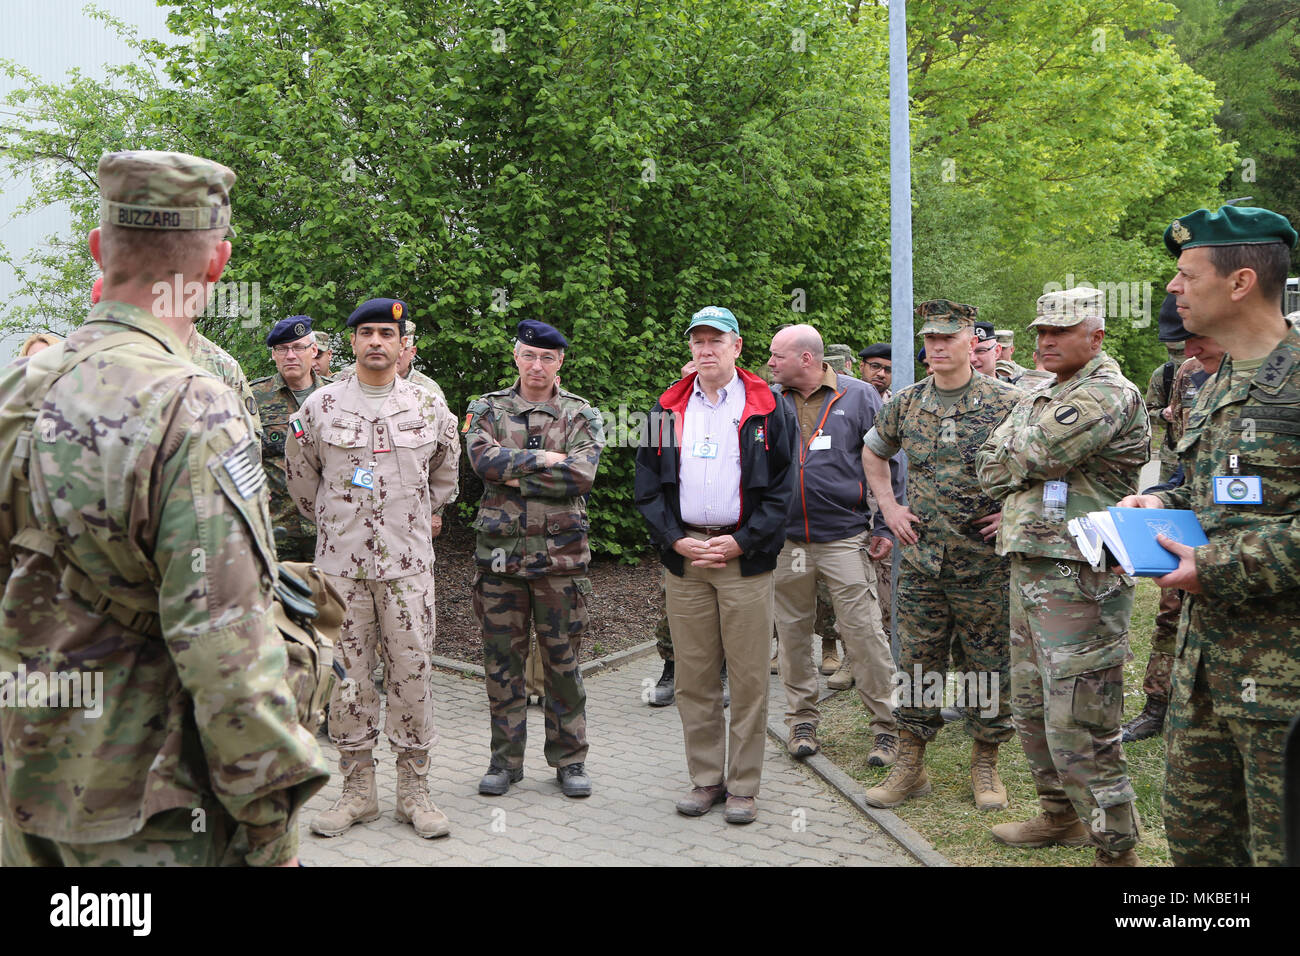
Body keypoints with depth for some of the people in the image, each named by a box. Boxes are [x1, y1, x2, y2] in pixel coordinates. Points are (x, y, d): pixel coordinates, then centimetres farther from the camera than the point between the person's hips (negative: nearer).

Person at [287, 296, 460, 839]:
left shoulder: (428, 408, 6)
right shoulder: (320, 406, 3)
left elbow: (445, 470, 23)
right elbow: (300, 476, 17)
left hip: (408, 562, 0)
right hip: (340, 563, 0)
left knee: (411, 672, 2)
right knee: (348, 676, 4)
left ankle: (413, 790, 12)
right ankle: (357, 790, 16)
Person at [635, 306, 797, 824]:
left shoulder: (768, 410, 3)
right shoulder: (668, 409, 11)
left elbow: (781, 488, 0)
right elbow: (647, 486, 10)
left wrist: (741, 542, -10)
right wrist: (675, 539, -4)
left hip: (745, 555, -2)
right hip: (684, 555, 3)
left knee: (748, 676, 1)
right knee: (693, 676, 6)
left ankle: (743, 786, 12)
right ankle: (706, 778, 19)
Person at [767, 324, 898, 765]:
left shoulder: (859, 397, 2)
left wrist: (884, 526, -2)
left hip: (845, 537, -3)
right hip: (784, 540, 3)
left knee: (863, 632, -4)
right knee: (792, 633, 9)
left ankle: (886, 725, 7)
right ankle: (801, 720, 22)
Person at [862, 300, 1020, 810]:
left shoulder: (1007, 402, -7)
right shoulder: (906, 403, 5)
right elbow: (872, 451, 23)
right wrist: (888, 506, 12)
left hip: (986, 563, -3)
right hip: (922, 559, 3)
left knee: (988, 668, 7)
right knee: (916, 664, 8)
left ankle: (985, 766, 23)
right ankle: (909, 766, 20)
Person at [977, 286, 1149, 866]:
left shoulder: (1109, 395, -13)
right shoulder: (1037, 398, 18)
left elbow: (1034, 453, -20)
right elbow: (989, 468, 14)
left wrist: (1014, 447, 1)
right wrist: (1017, 512, -4)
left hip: (1078, 582, -10)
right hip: (1027, 572, 10)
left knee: (1078, 730, -8)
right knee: (1032, 710, 19)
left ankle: (1116, 849, 5)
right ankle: (1060, 818, 35)